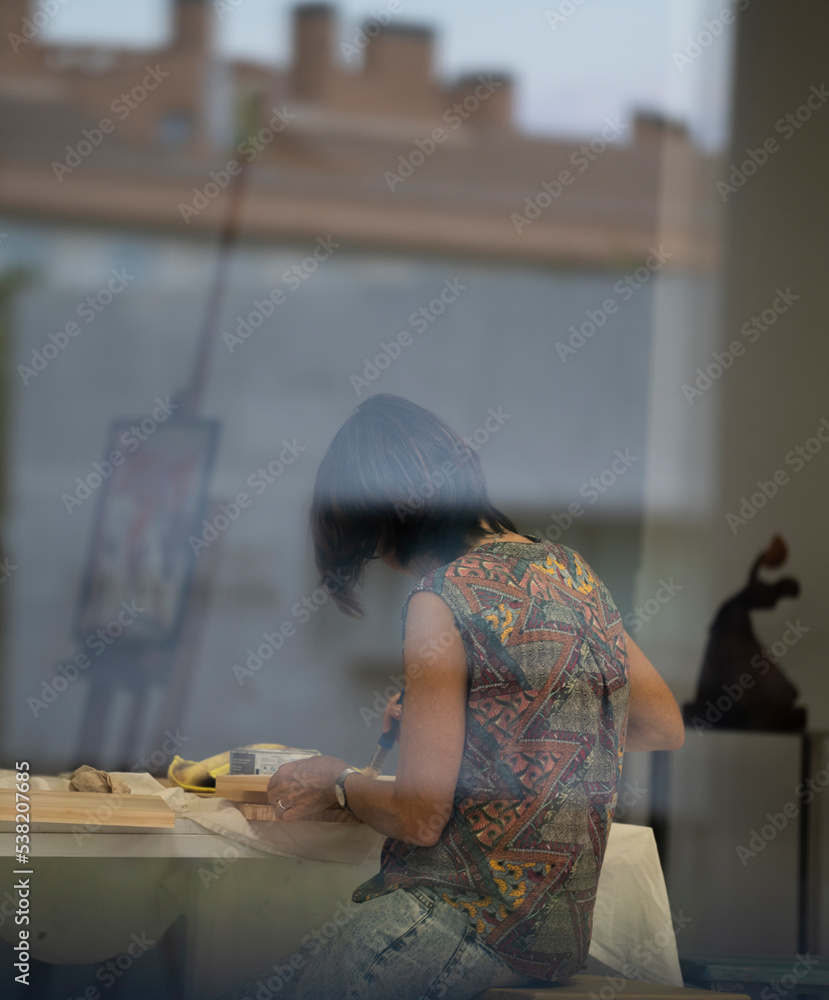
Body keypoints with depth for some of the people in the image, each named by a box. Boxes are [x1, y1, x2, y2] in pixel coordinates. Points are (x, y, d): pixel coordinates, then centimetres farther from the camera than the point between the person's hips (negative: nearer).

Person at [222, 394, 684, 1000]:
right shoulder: (569, 570, 9)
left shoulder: (445, 599, -14)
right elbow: (665, 729, 22)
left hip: (476, 921, -8)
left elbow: (420, 818, -15)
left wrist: (340, 783, 7)